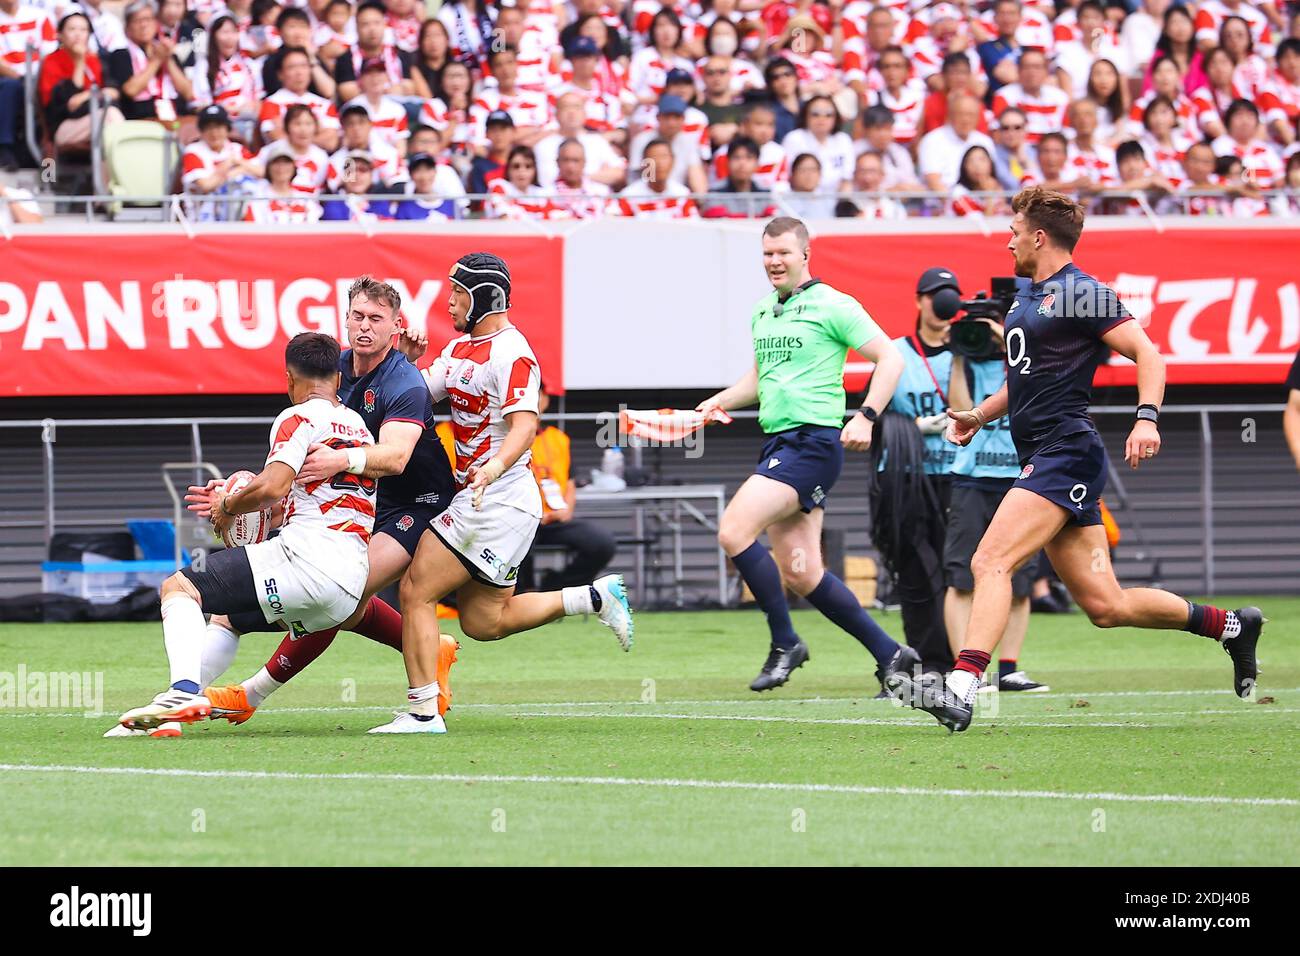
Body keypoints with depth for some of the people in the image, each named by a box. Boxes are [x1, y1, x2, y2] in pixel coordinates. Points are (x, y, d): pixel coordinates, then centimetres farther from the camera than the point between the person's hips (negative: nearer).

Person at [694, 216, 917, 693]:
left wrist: (865, 416, -18)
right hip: (777, 441, 8)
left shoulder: (831, 306, -6)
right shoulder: (762, 312, 17)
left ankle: (784, 644, -7)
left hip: (813, 440, -8)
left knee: (734, 532, -20)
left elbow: (890, 359, -7)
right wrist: (723, 399, 13)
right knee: (801, 573, 4)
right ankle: (889, 653, 14)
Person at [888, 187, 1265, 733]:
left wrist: (1147, 418, -26)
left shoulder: (1080, 293, -8)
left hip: (1066, 454, -9)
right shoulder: (1026, 298, 20)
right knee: (1105, 605, 7)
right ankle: (1230, 626, 20)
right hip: (1041, 458, 9)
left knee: (990, 562, -22)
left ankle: (960, 692, -33)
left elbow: (1145, 352, -12)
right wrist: (979, 416, 20)